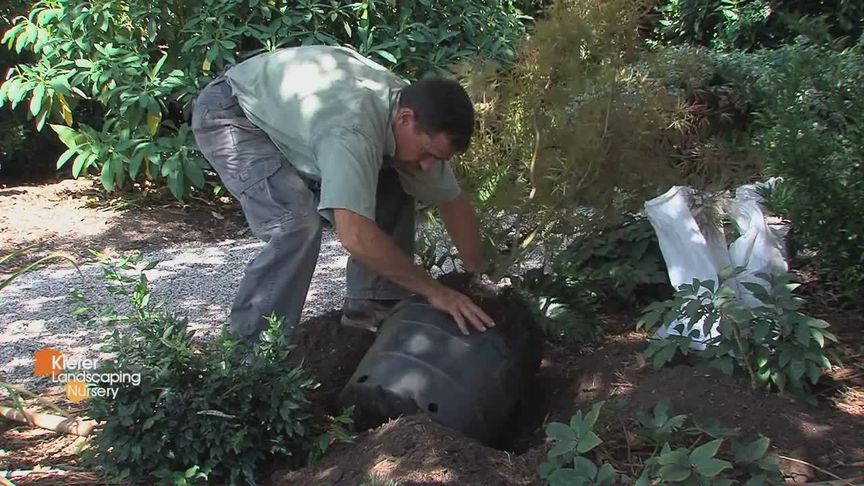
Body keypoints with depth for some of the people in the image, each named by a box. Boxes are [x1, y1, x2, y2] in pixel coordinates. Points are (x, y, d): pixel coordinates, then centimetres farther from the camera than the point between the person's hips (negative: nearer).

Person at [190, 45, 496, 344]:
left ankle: (372, 305, 7)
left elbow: (453, 202, -2)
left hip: (289, 115, 8)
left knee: (391, 193, -2)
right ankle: (253, 343, -12)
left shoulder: (421, 124, -15)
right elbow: (355, 237, -49)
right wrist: (435, 291, -39)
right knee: (298, 223, -28)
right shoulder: (353, 130, -41)